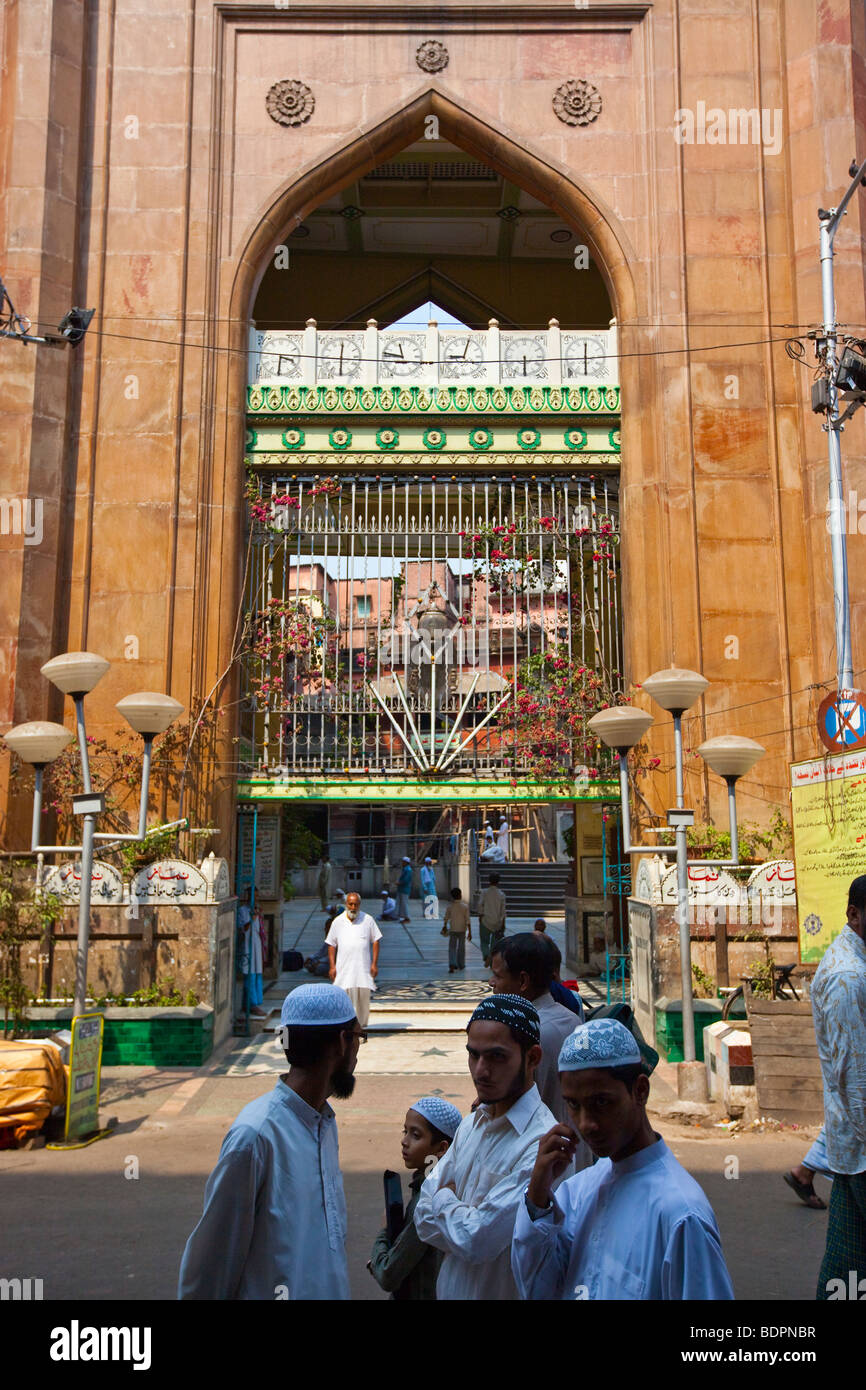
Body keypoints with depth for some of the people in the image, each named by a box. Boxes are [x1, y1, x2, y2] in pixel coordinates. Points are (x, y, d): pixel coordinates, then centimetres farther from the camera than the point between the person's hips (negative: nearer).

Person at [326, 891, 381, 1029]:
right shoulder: (338, 921, 7)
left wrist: (374, 964, -1)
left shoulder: (368, 920, 5)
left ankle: (362, 1025, 12)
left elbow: (375, 941, 6)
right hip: (344, 968, 0)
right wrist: (332, 966, 2)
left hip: (363, 967, 0)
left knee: (363, 996, 0)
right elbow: (331, 945, 10)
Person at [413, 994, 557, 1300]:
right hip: (450, 1288, 6)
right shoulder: (472, 1124, 1)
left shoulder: (544, 1144, -25)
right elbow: (424, 1216, 0)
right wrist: (458, 1211, -18)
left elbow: (477, 1241, -25)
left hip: (500, 1290, -6)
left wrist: (444, 1199, -8)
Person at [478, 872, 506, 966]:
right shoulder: (501, 894, 0)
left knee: (484, 942, 6)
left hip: (486, 921, -2)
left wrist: (480, 921, 6)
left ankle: (487, 956, -21)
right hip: (497, 923, 2)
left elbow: (481, 908, -5)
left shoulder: (485, 892, -5)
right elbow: (503, 912, 1)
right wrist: (503, 925, 8)